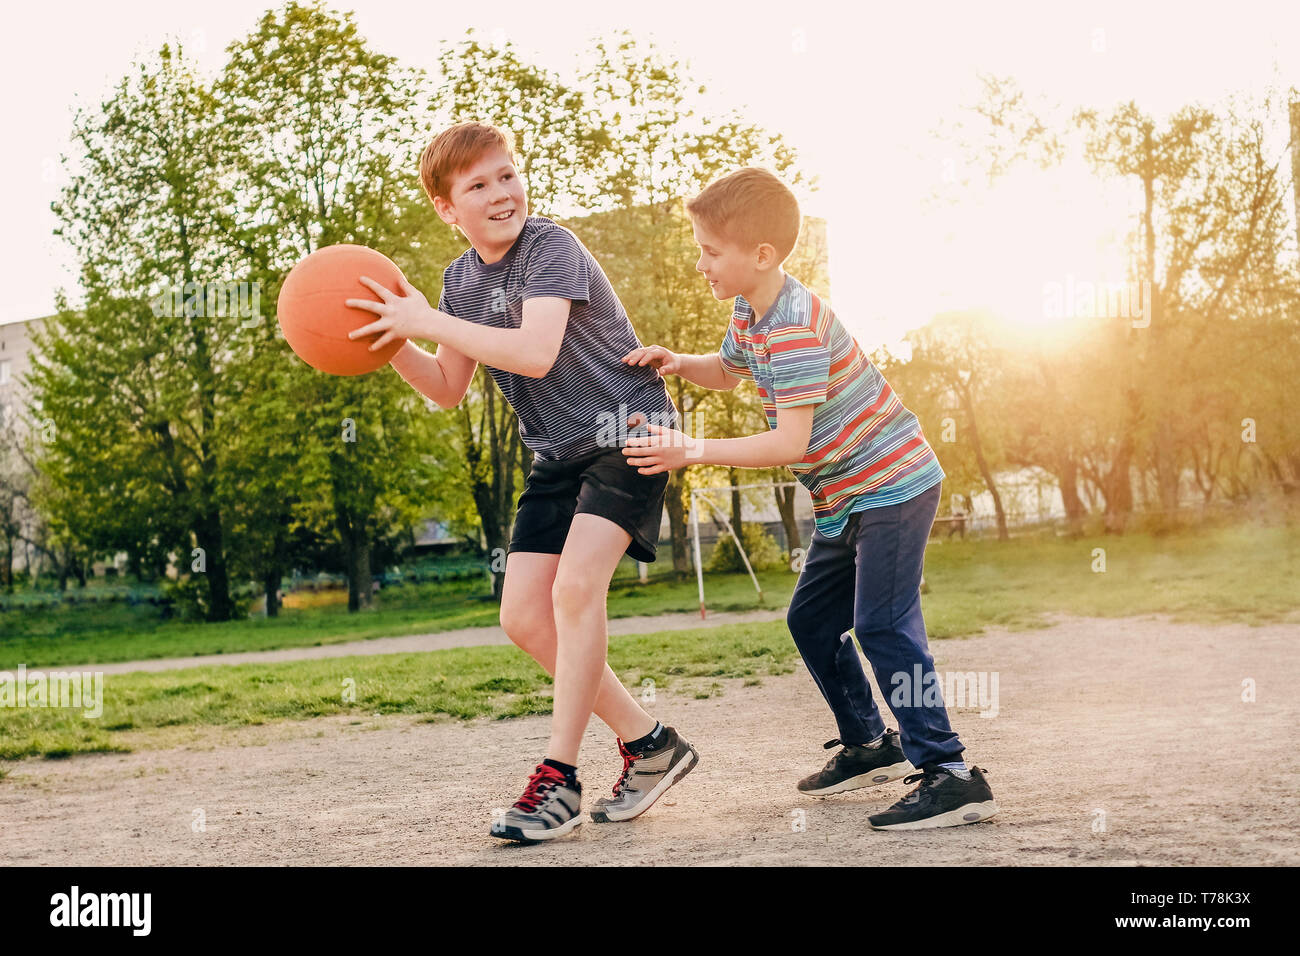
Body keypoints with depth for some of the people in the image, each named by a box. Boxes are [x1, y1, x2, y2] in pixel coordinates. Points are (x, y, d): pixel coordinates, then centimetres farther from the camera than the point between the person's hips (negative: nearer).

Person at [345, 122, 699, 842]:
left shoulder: (552, 248, -18)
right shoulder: (461, 280, 5)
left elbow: (534, 351, -32)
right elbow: (449, 389, 11)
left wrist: (426, 321, -28)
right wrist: (392, 342, -6)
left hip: (628, 429, -8)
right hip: (561, 453, 8)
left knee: (575, 584, -24)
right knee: (523, 615, 0)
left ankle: (558, 774, -14)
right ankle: (648, 742, 11)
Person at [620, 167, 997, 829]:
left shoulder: (797, 328, -25)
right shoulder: (749, 314, 5)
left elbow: (790, 442, -30)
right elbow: (729, 370, 26)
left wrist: (694, 451, -28)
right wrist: (678, 364, 5)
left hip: (892, 484, -10)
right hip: (845, 500, 10)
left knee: (883, 626, -18)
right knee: (810, 620, 15)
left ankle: (950, 774, -16)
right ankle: (868, 745, 29)